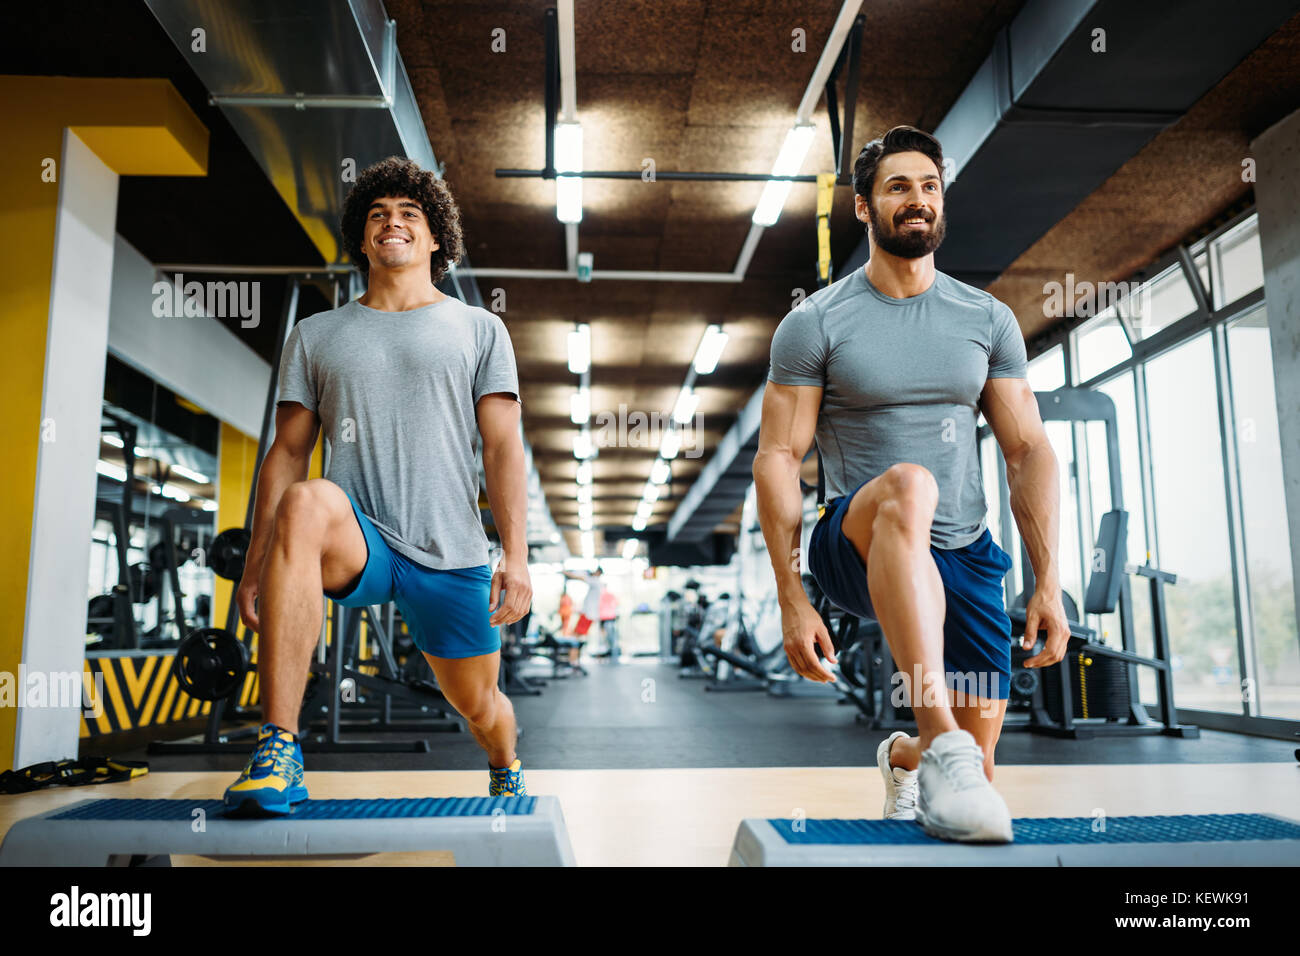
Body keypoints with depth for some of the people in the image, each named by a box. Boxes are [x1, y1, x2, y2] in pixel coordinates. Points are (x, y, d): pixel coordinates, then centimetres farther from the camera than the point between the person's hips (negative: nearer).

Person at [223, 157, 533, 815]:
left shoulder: (479, 330, 10)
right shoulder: (315, 336, 15)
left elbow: (502, 448, 1)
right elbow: (287, 453, 10)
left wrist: (516, 555, -10)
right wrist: (255, 563, 2)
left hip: (451, 556, 1)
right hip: (357, 544, 0)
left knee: (479, 706, 10)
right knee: (304, 502, -35)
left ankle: (506, 771, 50)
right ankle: (277, 753, -34)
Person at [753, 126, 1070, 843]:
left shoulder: (988, 320, 6)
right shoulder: (814, 324, -3)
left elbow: (1029, 452, 6)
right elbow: (776, 461, -7)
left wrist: (1049, 584, -1)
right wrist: (792, 599, -13)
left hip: (965, 560, 4)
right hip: (857, 548, -3)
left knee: (974, 771, 4)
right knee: (908, 485, -40)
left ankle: (905, 758, 42)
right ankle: (943, 746, -40)